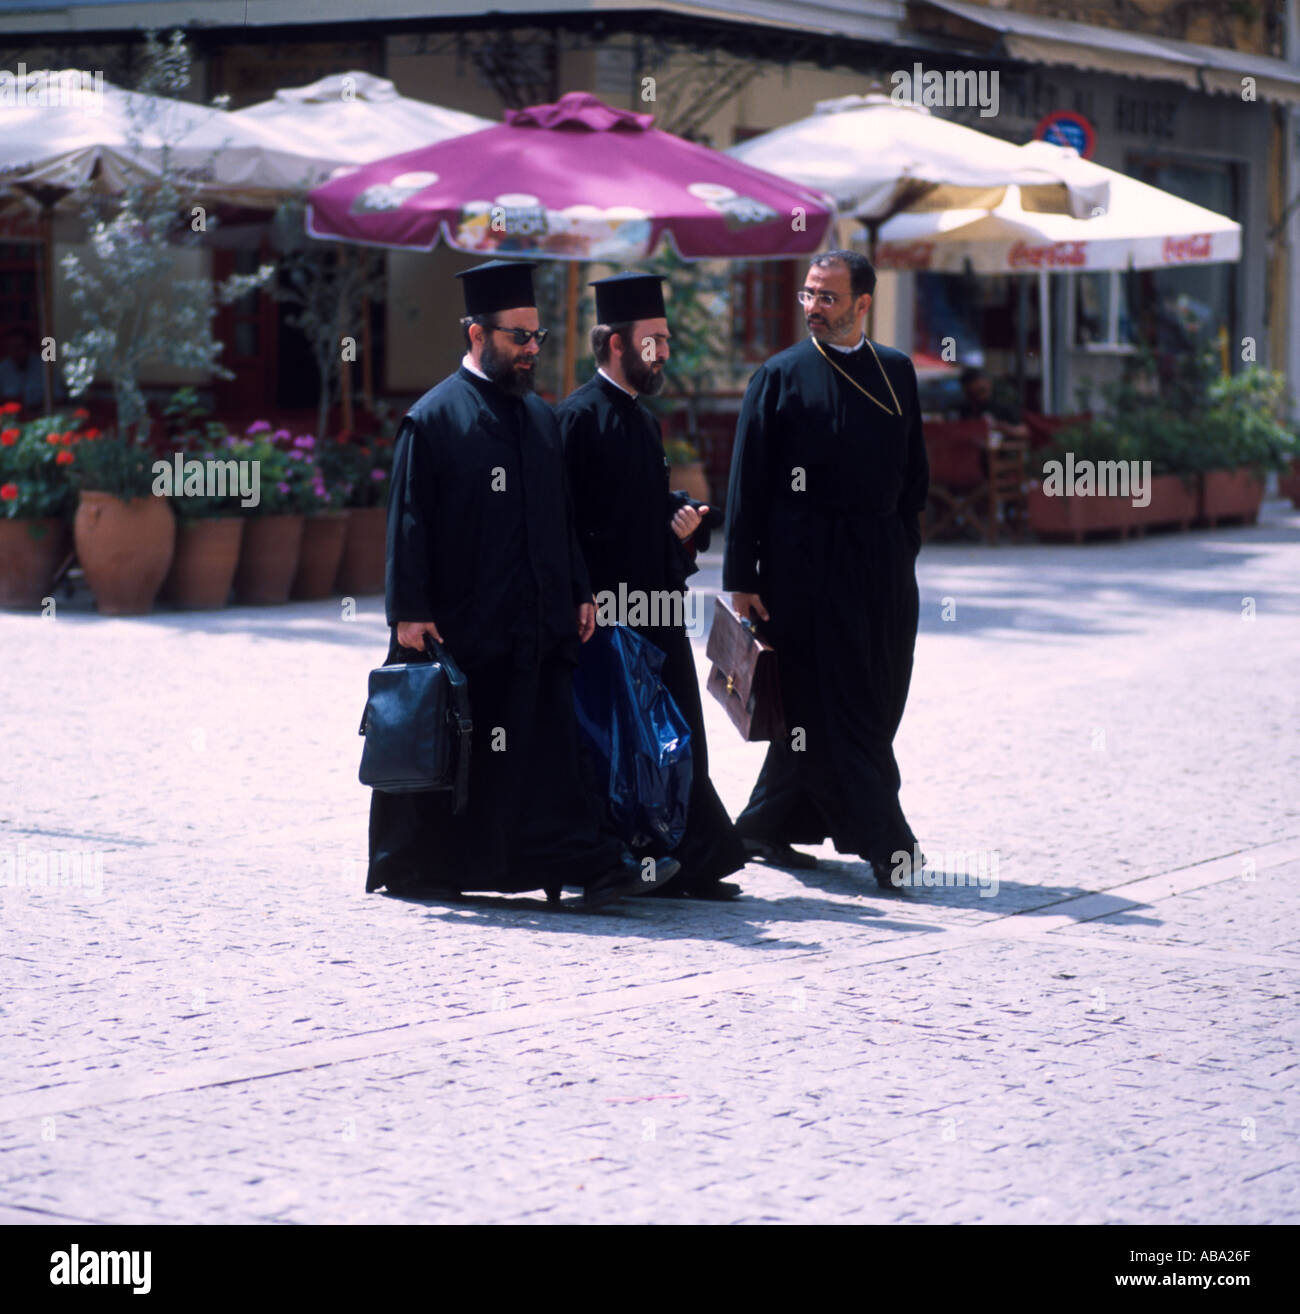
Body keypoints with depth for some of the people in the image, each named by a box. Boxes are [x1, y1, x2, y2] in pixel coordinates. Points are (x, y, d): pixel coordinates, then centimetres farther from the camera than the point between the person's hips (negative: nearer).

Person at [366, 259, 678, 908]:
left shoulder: (540, 417, 14)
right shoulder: (433, 417, -5)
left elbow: (563, 515, 19)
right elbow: (409, 519, -8)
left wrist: (579, 592, 11)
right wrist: (410, 611, -13)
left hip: (537, 624, 5)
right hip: (459, 623, -5)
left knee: (552, 745, -1)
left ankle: (589, 862, -7)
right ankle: (415, 868, 18)